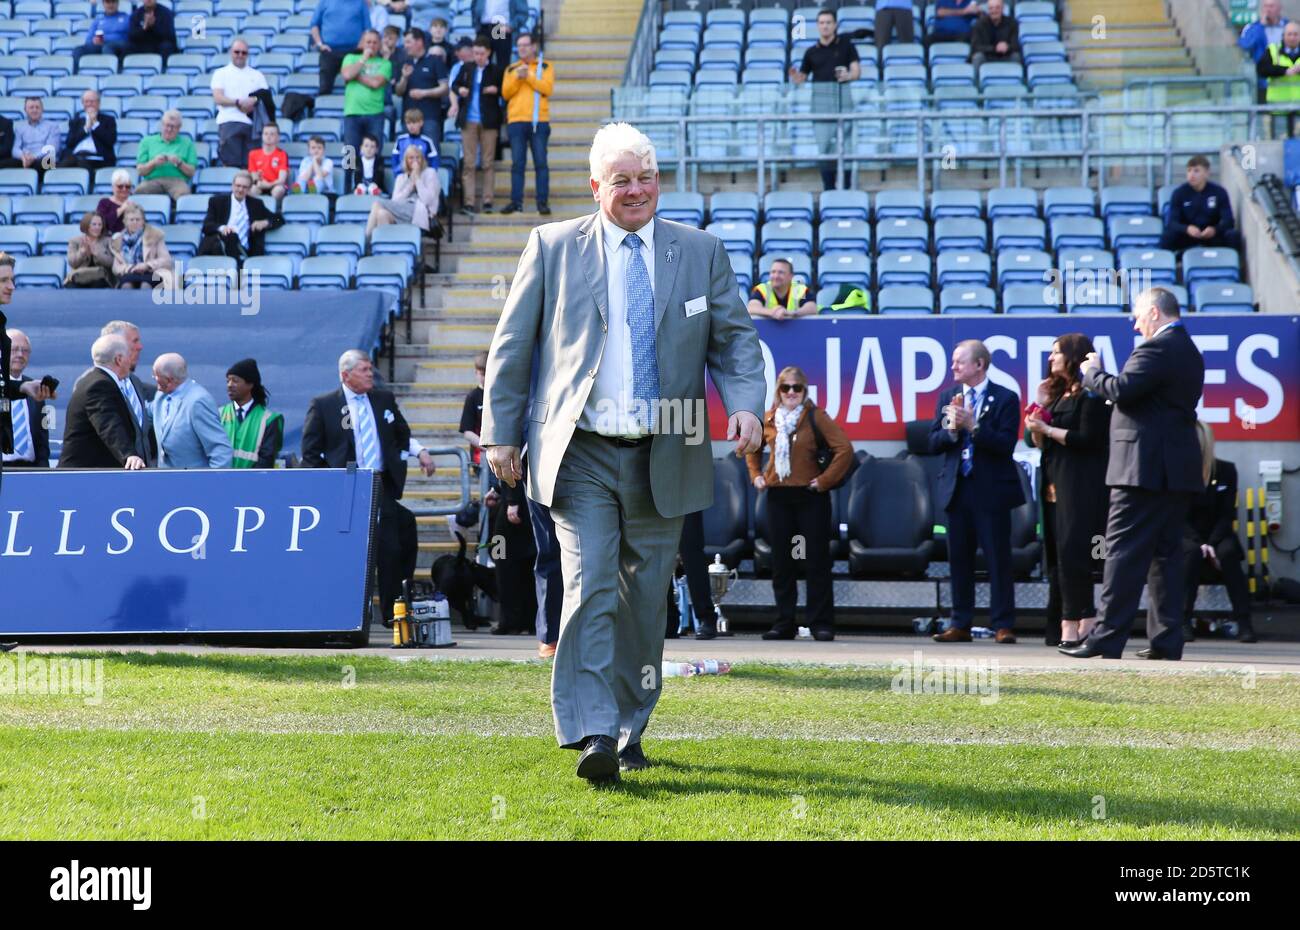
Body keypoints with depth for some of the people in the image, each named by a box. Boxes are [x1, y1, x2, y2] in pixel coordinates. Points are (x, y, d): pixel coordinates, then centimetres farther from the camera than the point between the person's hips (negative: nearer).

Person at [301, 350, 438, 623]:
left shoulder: (385, 399, 13)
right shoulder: (323, 405, 1)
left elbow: (402, 435, 21)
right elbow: (310, 452, 2)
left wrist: (420, 451, 2)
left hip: (382, 488, 3)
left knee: (391, 553, -1)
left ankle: (393, 615, 5)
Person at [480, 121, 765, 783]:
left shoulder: (701, 252, 9)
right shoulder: (552, 246, 5)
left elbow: (735, 338, 10)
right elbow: (511, 346, 8)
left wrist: (745, 403, -9)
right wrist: (500, 431, 3)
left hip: (663, 459, 2)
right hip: (581, 455, -2)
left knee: (645, 599, 9)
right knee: (589, 589, -14)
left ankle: (629, 729, 23)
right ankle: (591, 735, -17)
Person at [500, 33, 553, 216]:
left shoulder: (545, 67, 9)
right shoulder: (511, 69, 15)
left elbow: (547, 89, -6)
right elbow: (505, 93, 5)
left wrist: (529, 76, -11)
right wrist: (517, 77, -9)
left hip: (539, 121, -2)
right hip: (516, 121, 2)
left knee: (541, 162, -4)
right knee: (517, 163, 0)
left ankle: (543, 202, -3)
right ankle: (516, 201, 0)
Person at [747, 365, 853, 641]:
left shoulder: (816, 417, -6)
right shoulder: (768, 419, 7)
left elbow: (844, 448, -13)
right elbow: (752, 447, 25)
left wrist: (825, 480, -14)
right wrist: (756, 475, 12)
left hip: (811, 496, -5)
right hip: (778, 496, 5)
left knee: (817, 561, 0)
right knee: (781, 562, 8)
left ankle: (821, 624, 5)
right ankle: (784, 623, 15)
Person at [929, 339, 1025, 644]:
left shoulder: (1005, 399, -4)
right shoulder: (947, 397, 11)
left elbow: (1005, 444, -14)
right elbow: (934, 444, 7)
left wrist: (972, 426, -20)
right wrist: (952, 429, -12)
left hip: (991, 490, -5)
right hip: (957, 489, 5)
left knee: (998, 559, -3)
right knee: (959, 559, 7)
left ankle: (1003, 625, 0)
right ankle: (961, 624, 12)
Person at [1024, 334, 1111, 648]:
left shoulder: (1090, 395, -6)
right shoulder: (1056, 393, 20)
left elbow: (1089, 438, -15)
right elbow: (1038, 441, 18)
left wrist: (1048, 430, -11)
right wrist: (1038, 407, 4)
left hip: (1080, 487, -9)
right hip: (1055, 485, 9)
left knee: (1071, 553, -13)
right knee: (1056, 555, 5)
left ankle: (1073, 626, -12)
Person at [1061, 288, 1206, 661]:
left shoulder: (1157, 348, -12)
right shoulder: (1190, 352, 18)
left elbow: (1122, 390, -21)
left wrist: (1093, 373, -3)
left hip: (1145, 467, -9)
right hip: (1178, 471, 9)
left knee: (1124, 552, -8)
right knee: (1166, 553, 9)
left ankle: (1107, 637, -10)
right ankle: (1166, 640, 8)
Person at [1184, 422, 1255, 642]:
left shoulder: (1226, 470, 2)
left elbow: (1227, 514, -1)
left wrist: (1212, 544, -19)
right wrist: (1200, 544, -20)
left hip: (1217, 535, 1)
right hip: (1188, 536, -1)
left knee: (1228, 552, -33)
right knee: (1192, 553, -35)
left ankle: (1244, 623, -34)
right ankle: (1184, 621, -34)